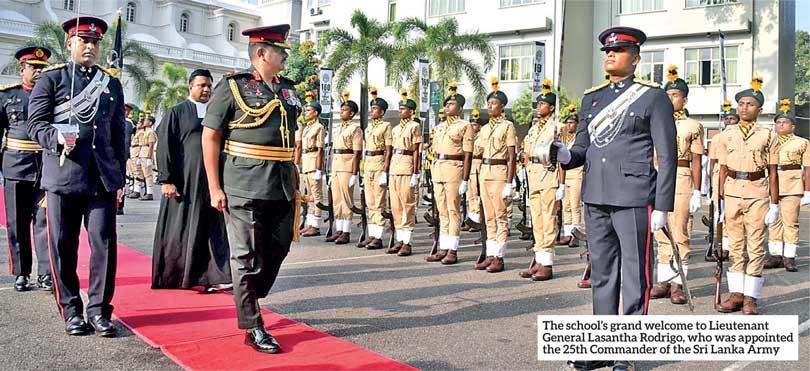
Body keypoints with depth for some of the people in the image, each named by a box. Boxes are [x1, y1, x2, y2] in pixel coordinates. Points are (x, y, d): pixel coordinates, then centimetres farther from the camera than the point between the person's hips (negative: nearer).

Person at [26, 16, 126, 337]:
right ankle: (71, 311, 15)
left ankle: (99, 309, 7)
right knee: (63, 246, 3)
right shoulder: (51, 79, 7)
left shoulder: (112, 84, 15)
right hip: (62, 176, -2)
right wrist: (57, 138, -20)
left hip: (102, 178, 2)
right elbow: (35, 123, 2)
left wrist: (120, 176, 12)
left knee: (105, 242, -3)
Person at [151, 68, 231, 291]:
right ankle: (172, 277, 13)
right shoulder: (176, 113, 1)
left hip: (211, 181, 4)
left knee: (213, 230, -1)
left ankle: (211, 277, 1)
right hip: (184, 183, -4)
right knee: (182, 230, 1)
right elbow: (164, 147, -4)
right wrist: (166, 180, -12)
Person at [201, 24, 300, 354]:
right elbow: (210, 137, -5)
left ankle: (247, 303, 34)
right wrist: (215, 188, -9)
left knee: (277, 250, 12)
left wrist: (295, 181, 16)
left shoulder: (288, 89, 15)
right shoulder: (232, 86, -4)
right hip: (245, 188, -6)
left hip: (283, 188, 7)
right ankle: (253, 328, 9)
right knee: (247, 258, 1)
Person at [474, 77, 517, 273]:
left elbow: (511, 157, -9)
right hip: (484, 173, 7)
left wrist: (509, 183, -14)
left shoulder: (507, 126, -4)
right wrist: (481, 174, 14)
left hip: (499, 173, -7)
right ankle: (490, 255, 13)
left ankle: (499, 257, -1)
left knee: (500, 216, -4)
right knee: (489, 217, 9)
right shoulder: (484, 128, 16)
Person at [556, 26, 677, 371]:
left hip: (633, 199, -5)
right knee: (602, 275, 12)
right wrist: (566, 155, -7)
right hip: (595, 199, 6)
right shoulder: (592, 98, 15)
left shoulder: (653, 97, -1)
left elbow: (667, 155, -4)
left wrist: (662, 207, -10)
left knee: (635, 277, 1)